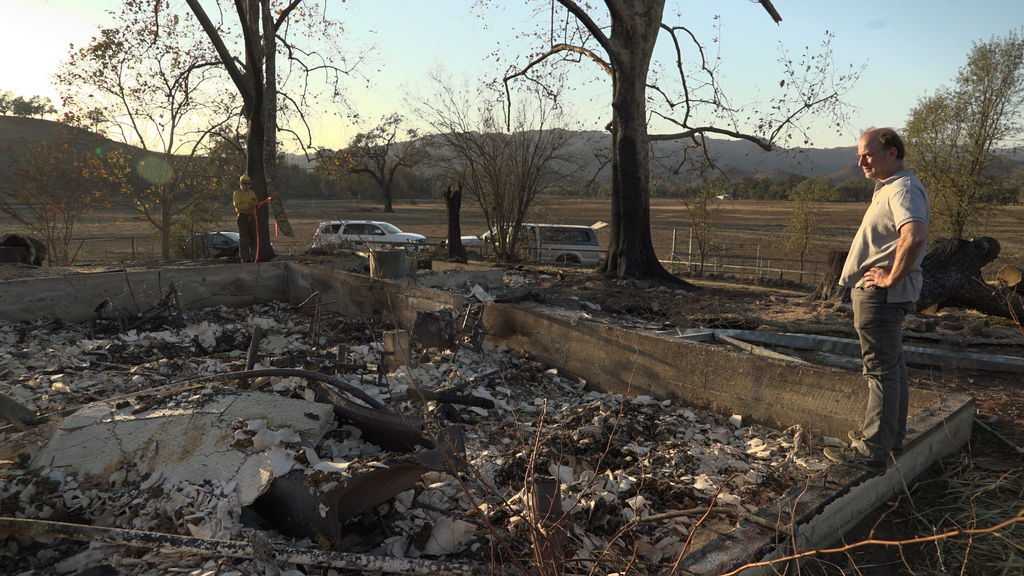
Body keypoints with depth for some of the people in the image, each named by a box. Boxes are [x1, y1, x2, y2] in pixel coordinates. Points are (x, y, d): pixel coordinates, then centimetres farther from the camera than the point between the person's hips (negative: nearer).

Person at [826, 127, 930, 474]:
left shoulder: (903, 189, -17)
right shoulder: (888, 188, 16)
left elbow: (915, 237, -35)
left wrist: (891, 278, -25)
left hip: (880, 295, -11)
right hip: (879, 294, 11)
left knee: (882, 369, -7)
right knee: (892, 366, 18)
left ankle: (873, 451, -2)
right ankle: (891, 438, 31)